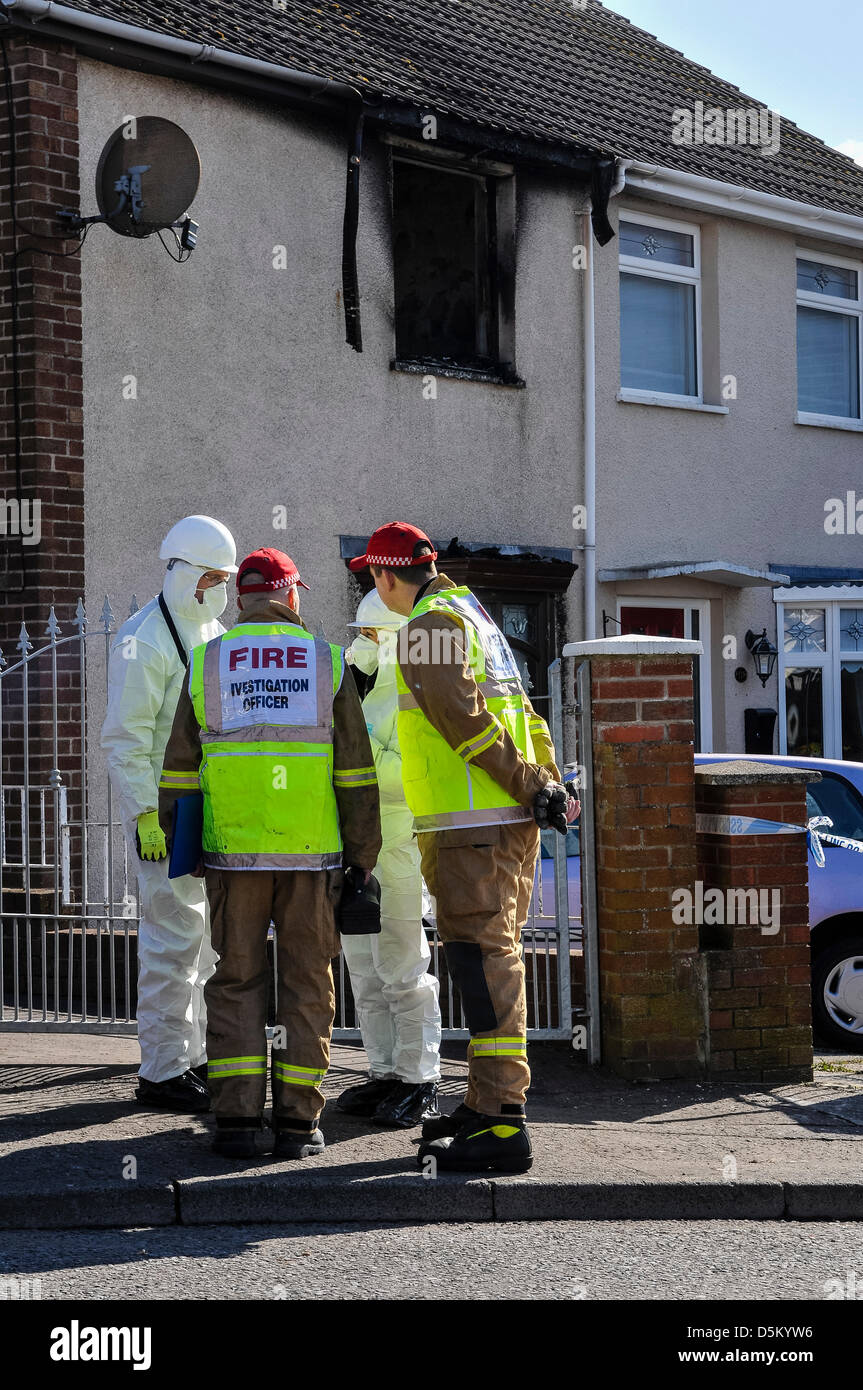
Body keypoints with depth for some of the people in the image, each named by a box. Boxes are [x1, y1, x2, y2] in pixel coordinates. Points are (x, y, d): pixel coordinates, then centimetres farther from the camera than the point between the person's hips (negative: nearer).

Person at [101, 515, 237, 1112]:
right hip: (164, 810, -9)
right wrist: (147, 814, -21)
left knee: (208, 934, 13)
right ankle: (162, 1071, -3)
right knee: (176, 936, -9)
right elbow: (126, 737, -16)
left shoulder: (216, 636, 16)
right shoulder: (145, 638, -11)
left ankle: (194, 1056, 23)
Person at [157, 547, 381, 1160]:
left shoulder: (207, 663, 6)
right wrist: (362, 856, 8)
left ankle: (237, 1119, 1)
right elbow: (356, 771, 2)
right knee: (307, 985, 6)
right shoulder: (326, 661, 4)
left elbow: (180, 769, 8)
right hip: (312, 854, -1)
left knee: (237, 982, 7)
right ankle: (298, 1121, 5)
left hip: (233, 850, 1)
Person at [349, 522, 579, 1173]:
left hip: (471, 822, -10)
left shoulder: (430, 624, -8)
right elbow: (523, 713, 21)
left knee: (482, 960, -11)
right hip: (510, 821, 10)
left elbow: (466, 718, -18)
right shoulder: (473, 615, 23)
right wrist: (550, 782, 11)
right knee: (494, 957, 14)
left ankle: (502, 1125, -14)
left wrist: (528, 784, -14)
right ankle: (487, 1105, 22)